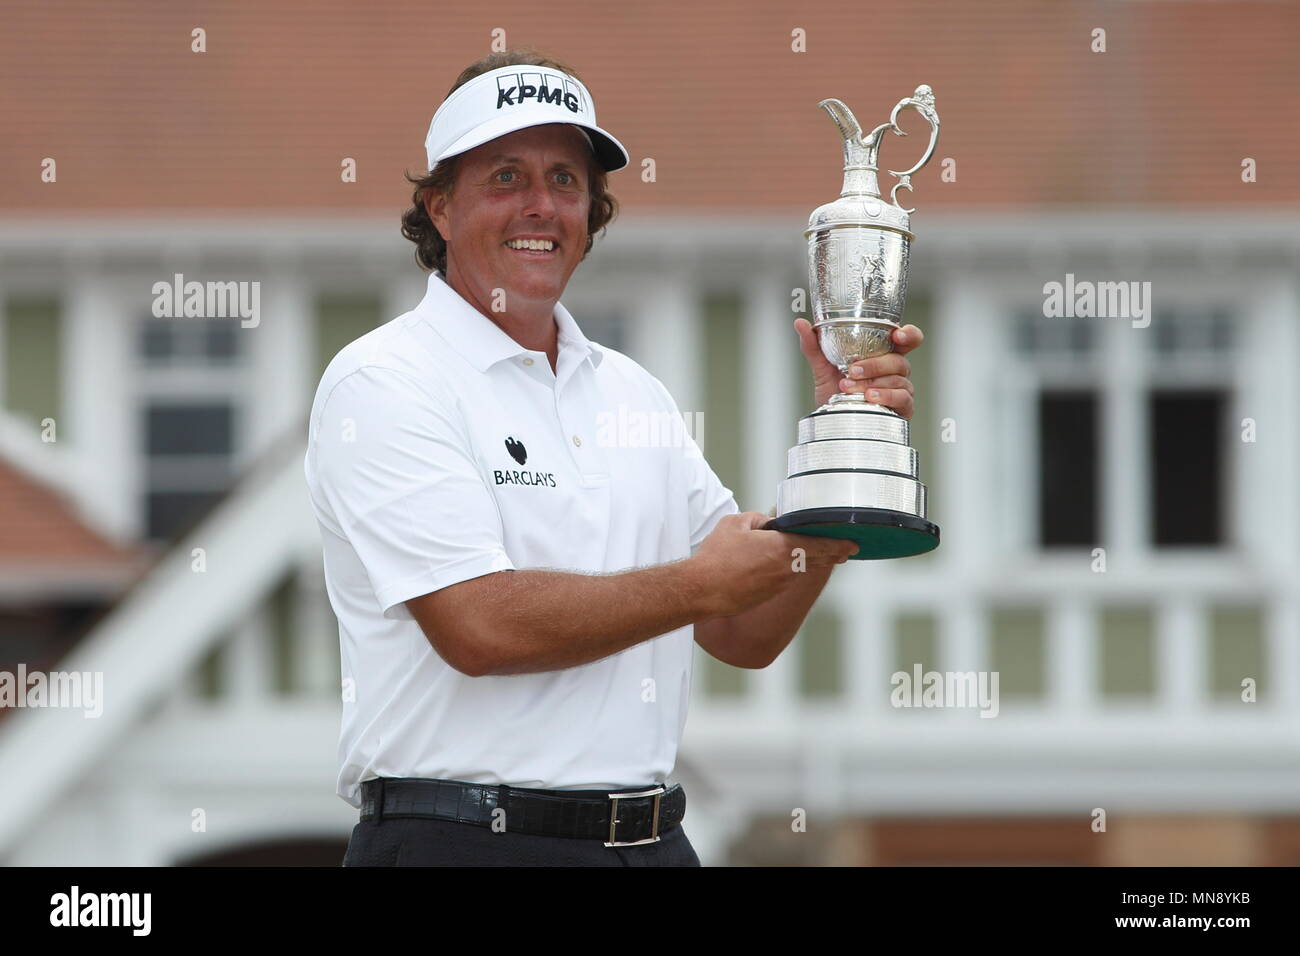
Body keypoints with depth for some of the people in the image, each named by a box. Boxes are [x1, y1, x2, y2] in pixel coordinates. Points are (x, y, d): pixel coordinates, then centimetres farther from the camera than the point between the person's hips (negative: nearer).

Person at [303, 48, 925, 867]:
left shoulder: (634, 393, 15)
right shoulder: (382, 384, -6)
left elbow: (747, 635, 13)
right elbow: (480, 627, -17)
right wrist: (701, 582, -7)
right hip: (464, 840, -6)